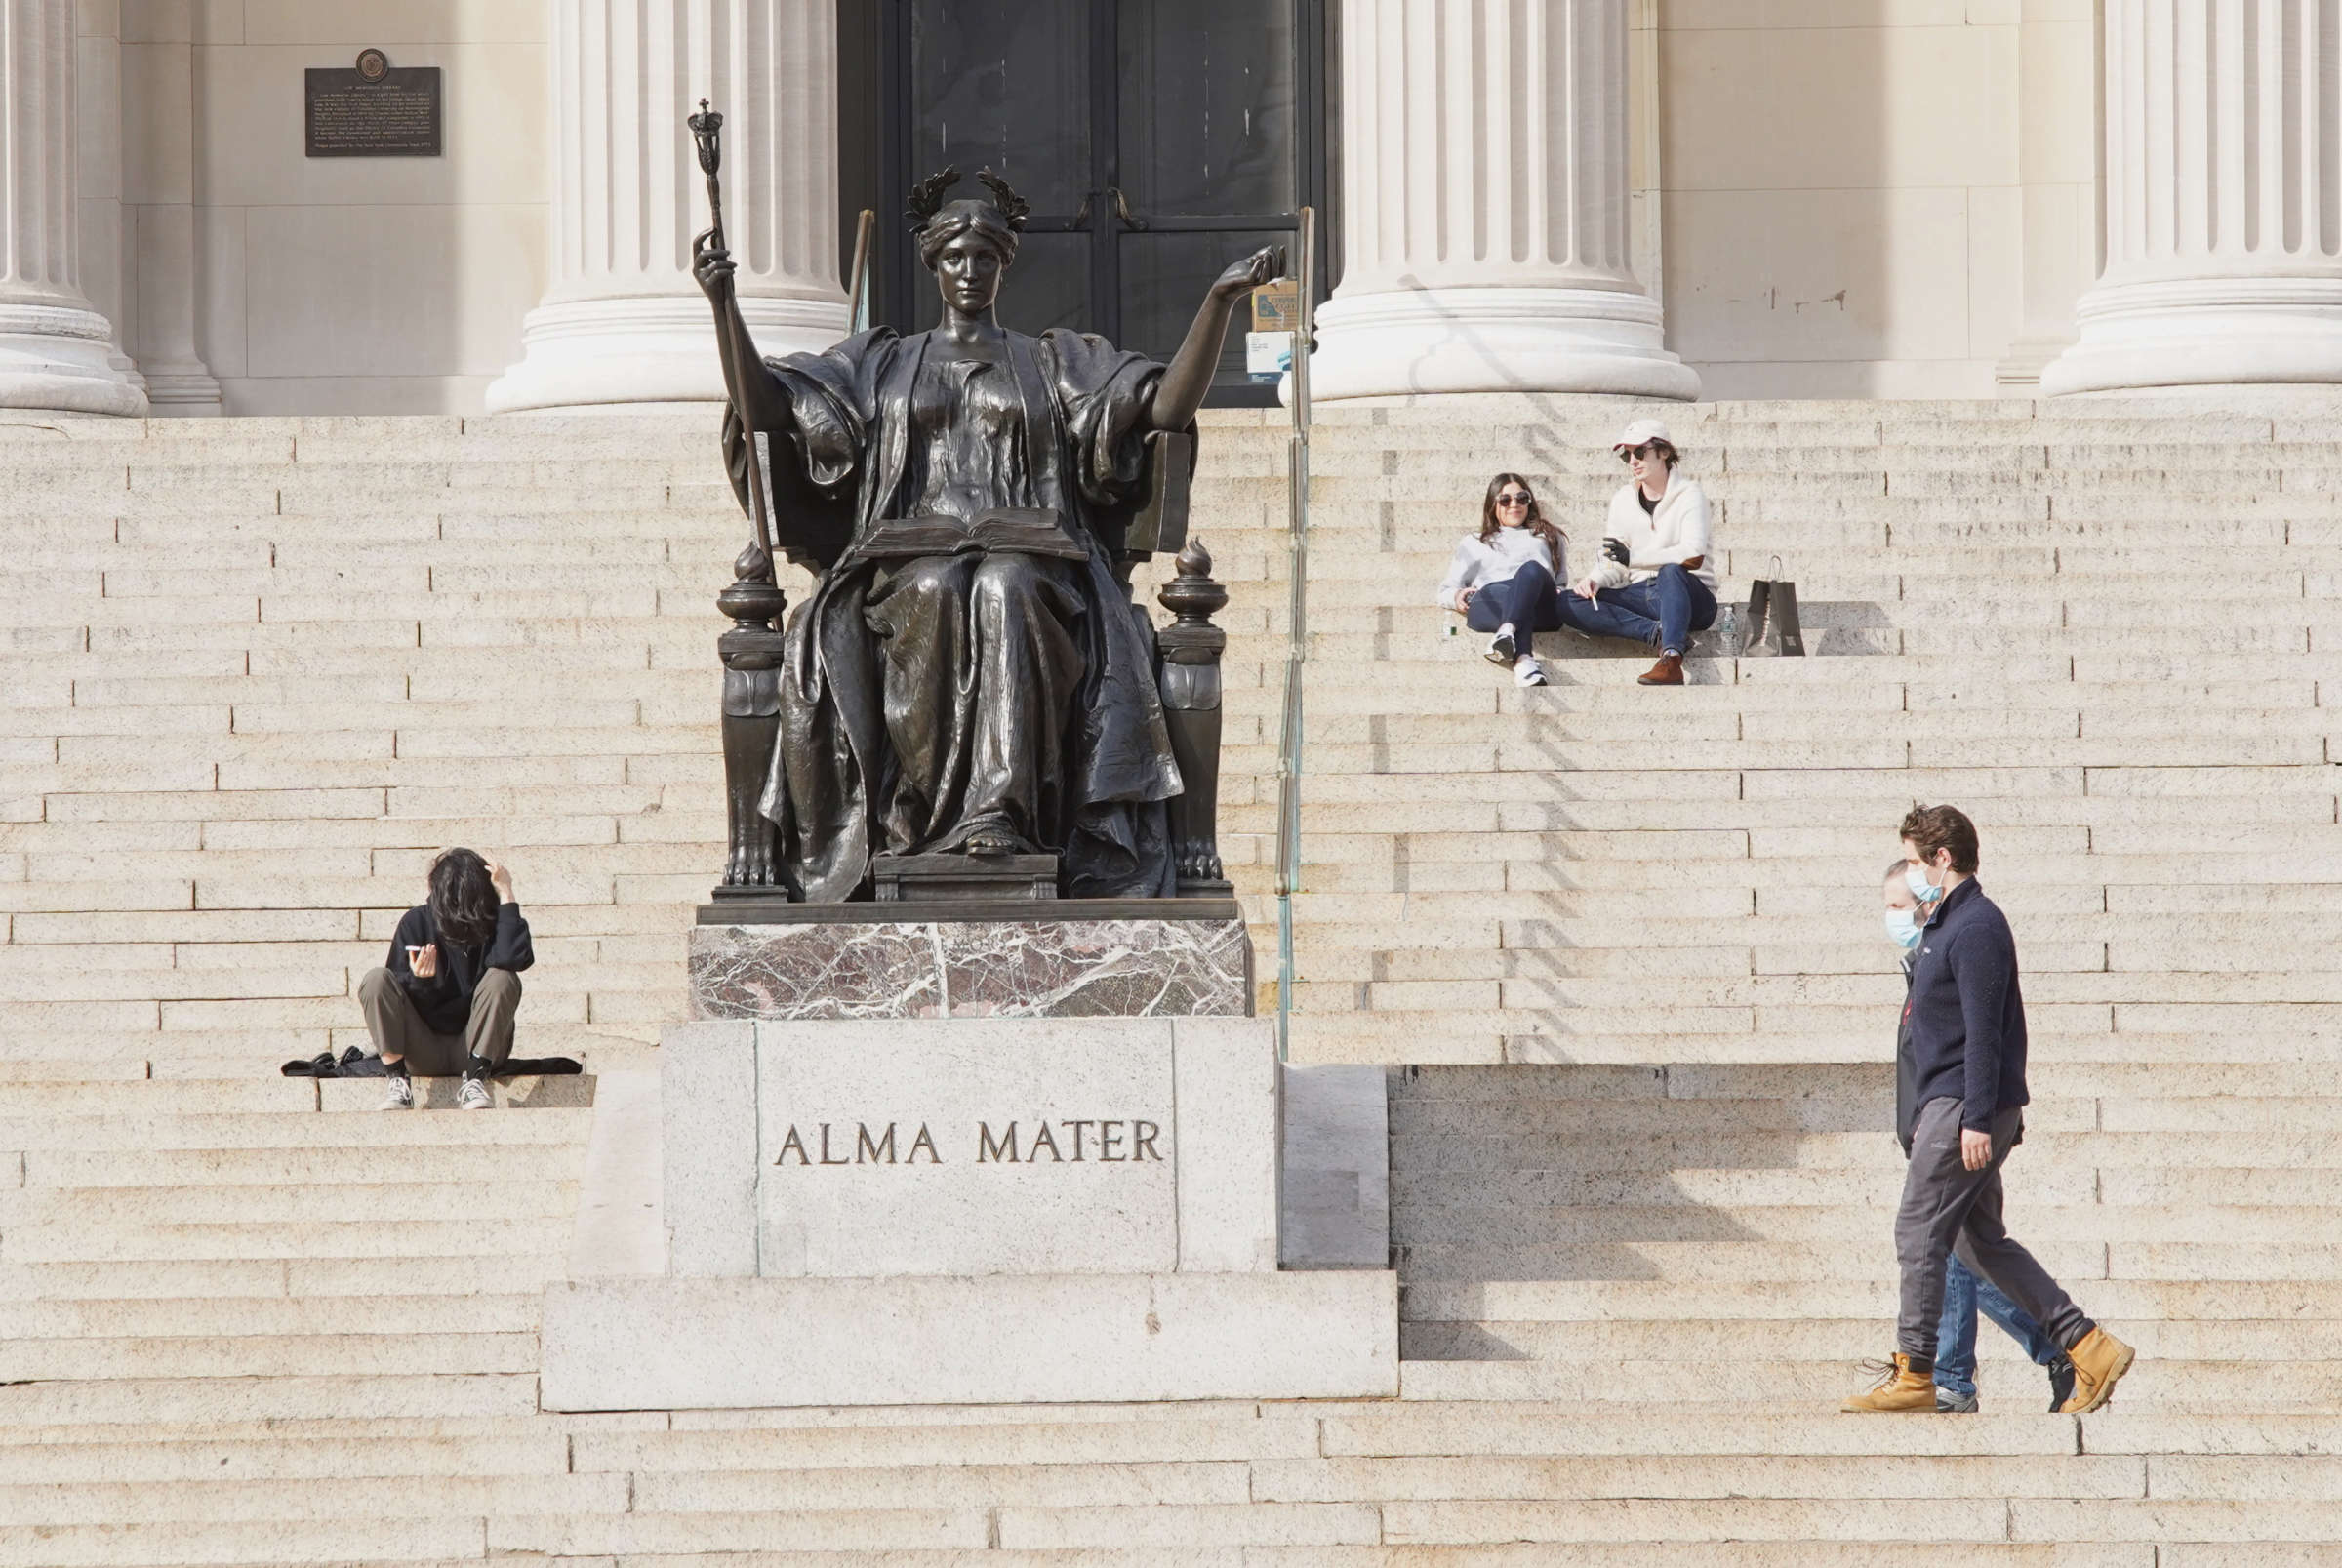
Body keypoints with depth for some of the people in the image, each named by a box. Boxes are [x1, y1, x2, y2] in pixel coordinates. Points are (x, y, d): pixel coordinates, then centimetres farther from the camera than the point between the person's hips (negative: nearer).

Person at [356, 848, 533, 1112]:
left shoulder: (493, 921, -5)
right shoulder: (416, 922, -3)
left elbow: (514, 959, -29)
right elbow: (396, 996, -3)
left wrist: (506, 897, -23)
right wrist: (419, 981, -26)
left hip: (474, 1050, -1)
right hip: (423, 1053, 1)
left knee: (503, 979, -25)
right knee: (376, 979, -20)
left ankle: (475, 1080, -26)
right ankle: (398, 1081, -25)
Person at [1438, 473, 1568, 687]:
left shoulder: (1547, 537, 41)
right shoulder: (1472, 544, 39)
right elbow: (1445, 590, 31)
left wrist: (1563, 592, 8)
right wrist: (1457, 596, 6)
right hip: (1487, 601, 0)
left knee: (1532, 569, -39)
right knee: (1505, 593, -41)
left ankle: (1507, 632, -70)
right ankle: (1523, 660, -72)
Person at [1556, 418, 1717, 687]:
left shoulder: (1688, 495, -3)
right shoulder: (1623, 501, 12)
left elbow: (1694, 555, -18)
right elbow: (1613, 564, 10)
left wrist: (1634, 557, -24)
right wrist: (1594, 580, -14)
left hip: (1690, 598, -5)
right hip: (1642, 598, 5)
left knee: (1671, 572, -40)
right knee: (1568, 603, -18)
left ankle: (1671, 660, -58)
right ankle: (1659, 633, -32)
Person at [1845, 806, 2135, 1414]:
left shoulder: (1976, 928, -14)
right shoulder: (1945, 926, 19)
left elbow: (1984, 1031, -20)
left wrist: (1977, 1119, -23)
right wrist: (1917, 1118, 26)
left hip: (1966, 1107, -10)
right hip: (1945, 1104, 10)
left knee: (1918, 1229, -7)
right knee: (1979, 1239, 10)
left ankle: (1913, 1375, -3)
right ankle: (2089, 1347, 8)